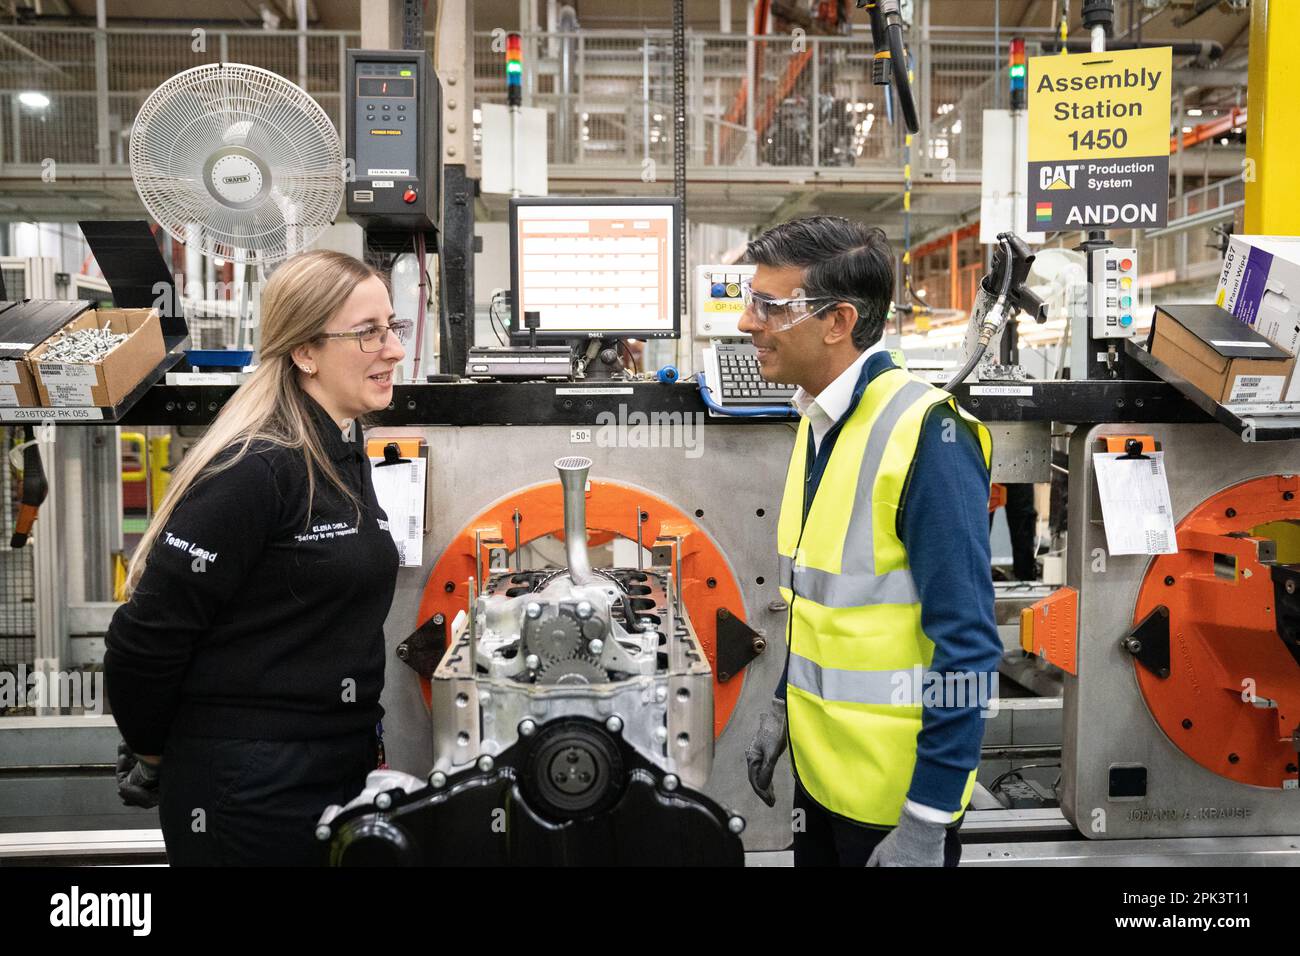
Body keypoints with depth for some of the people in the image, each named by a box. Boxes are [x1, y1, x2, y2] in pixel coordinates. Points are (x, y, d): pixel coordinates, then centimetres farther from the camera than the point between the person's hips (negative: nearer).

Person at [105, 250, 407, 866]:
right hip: (248, 791, -8)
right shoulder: (254, 468, -21)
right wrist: (150, 757, -4)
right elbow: (146, 635, -18)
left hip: (339, 769, 8)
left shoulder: (347, 458, 6)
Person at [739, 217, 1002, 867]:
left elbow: (966, 643, -22)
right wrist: (783, 705, 16)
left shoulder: (925, 434, -22)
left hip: (898, 789, -8)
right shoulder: (816, 423, 4)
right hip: (818, 765, 8)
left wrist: (926, 823, -21)